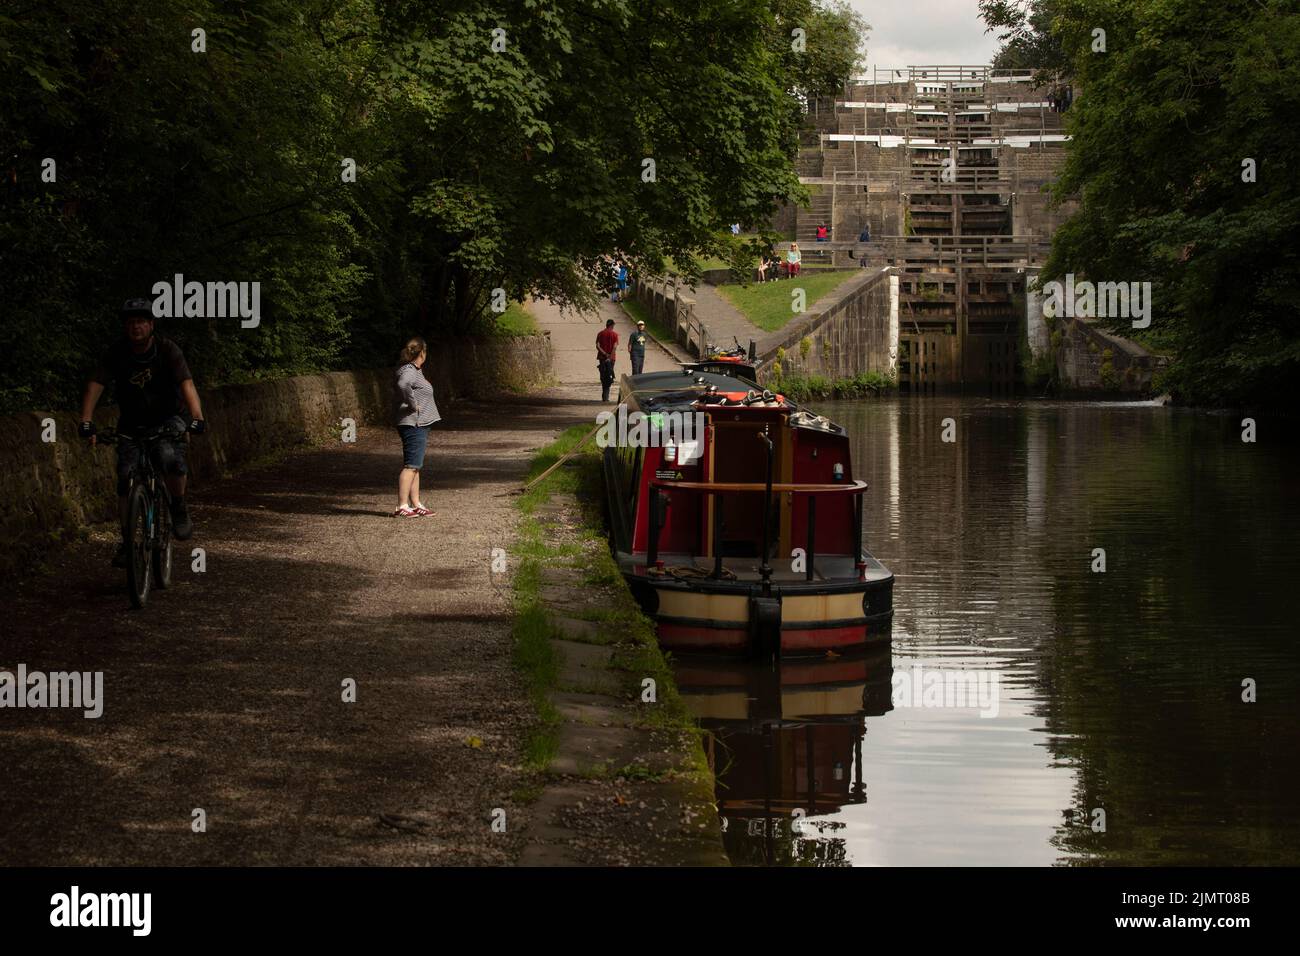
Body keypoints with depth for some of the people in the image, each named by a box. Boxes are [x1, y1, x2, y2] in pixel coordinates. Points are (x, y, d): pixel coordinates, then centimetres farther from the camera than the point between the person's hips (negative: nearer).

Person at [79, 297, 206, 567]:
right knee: (126, 478, -10)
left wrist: (197, 418, -47)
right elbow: (95, 385, -21)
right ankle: (128, 542, 1)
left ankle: (178, 508, -6)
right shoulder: (116, 353, -13)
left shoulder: (167, 350, -18)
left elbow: (187, 384, -30)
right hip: (132, 423, 3)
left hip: (168, 418, -2)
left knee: (171, 459, -32)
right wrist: (86, 423, -35)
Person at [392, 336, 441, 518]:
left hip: (419, 426, 10)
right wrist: (413, 405, -25)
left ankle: (416, 505, 18)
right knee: (411, 465, -11)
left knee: (415, 466, 13)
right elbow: (403, 385, -36)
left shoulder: (415, 370, 15)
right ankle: (402, 507, -12)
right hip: (413, 425, -10)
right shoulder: (408, 371, -15)